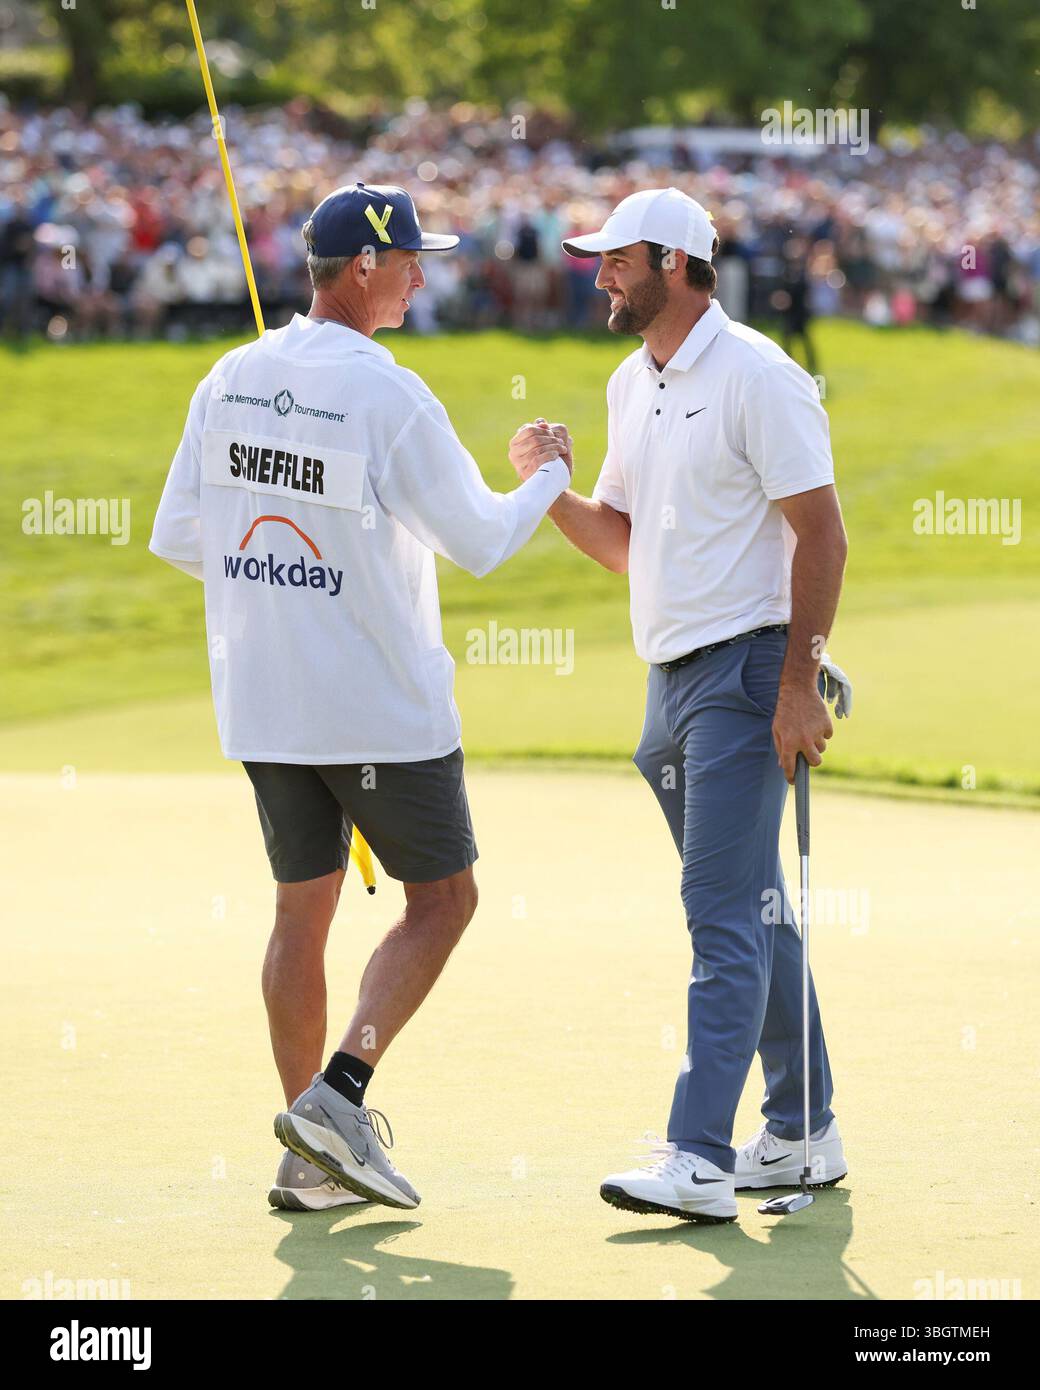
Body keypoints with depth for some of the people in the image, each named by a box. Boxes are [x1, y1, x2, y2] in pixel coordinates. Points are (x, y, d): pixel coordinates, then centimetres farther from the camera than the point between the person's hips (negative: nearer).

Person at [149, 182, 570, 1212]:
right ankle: (337, 1096, -6)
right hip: (382, 705, -6)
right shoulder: (390, 400, -17)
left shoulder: (230, 381, 2)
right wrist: (548, 478, 10)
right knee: (442, 897, 8)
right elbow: (480, 541, -8)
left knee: (304, 909, 11)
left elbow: (176, 538, 6)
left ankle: (311, 1156, 10)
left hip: (262, 702, 6)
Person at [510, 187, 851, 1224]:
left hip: (747, 671, -9)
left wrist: (799, 683, -20)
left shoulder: (757, 377, -12)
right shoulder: (630, 386, 15)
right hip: (671, 675, 9)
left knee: (725, 913, -13)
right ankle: (801, 1132, 23)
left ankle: (698, 1158, -18)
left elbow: (820, 532, -14)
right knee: (751, 909, 14)